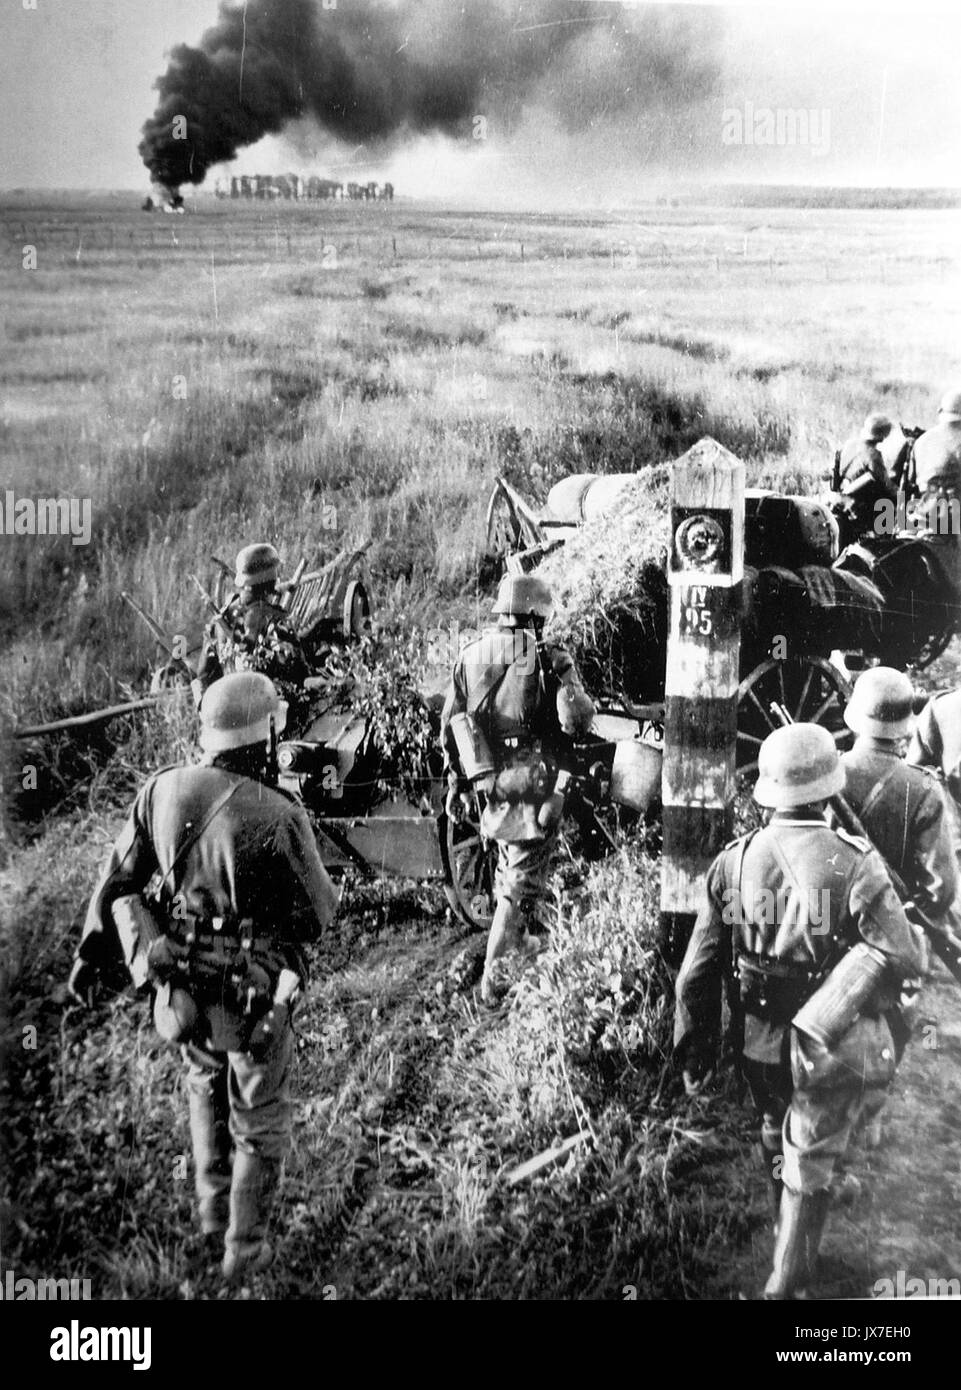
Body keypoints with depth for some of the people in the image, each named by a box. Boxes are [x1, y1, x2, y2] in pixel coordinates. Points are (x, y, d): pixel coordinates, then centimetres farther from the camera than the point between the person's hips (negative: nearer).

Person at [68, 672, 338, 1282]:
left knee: (208, 1090, 31)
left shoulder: (165, 790, -12)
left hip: (181, 985, 5)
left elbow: (117, 880, 0)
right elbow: (319, 913, -14)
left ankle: (215, 1218, 44)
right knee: (260, 1122, 19)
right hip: (252, 998, -5)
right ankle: (244, 1247, 34)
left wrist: (93, 951, 15)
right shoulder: (278, 818, -27)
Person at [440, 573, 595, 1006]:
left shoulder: (471, 656, 4)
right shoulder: (549, 660, -11)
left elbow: (448, 725, 7)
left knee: (509, 863, 26)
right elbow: (576, 721, -16)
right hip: (535, 782, -5)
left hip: (490, 780, 6)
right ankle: (493, 977, -1)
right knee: (521, 881, 0)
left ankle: (515, 942, 43)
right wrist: (570, 685, 5)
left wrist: (455, 781, 17)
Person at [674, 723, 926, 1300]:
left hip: (762, 1044, 4)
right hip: (834, 1047, -4)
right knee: (810, 1166, 11)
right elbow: (906, 960, -20)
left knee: (778, 1141, 28)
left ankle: (790, 1235, 52)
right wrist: (911, 924, 3)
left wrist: (695, 1047, 6)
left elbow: (699, 970, -7)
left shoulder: (734, 861, -12)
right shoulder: (854, 864, -24)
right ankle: (787, 1284, 17)